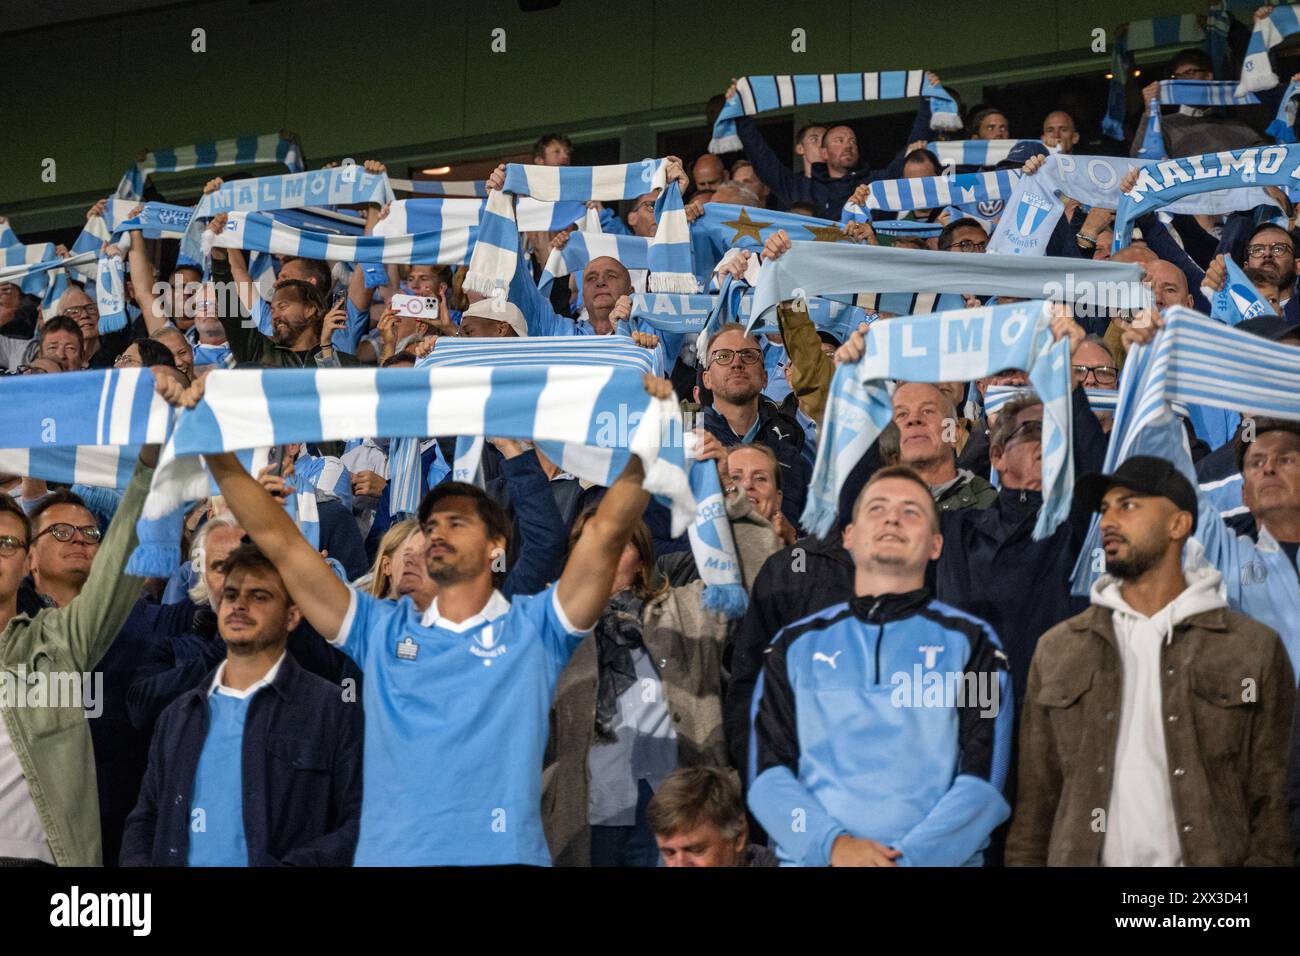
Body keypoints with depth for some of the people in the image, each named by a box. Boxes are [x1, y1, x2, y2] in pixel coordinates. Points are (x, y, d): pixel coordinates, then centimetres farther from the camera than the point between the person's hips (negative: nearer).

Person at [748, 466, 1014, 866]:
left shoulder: (971, 643, 10)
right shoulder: (795, 645, 14)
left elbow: (983, 780, 1)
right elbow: (769, 773, 6)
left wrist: (907, 857, -12)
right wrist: (833, 844, -10)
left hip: (935, 859, -1)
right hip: (813, 858, 1)